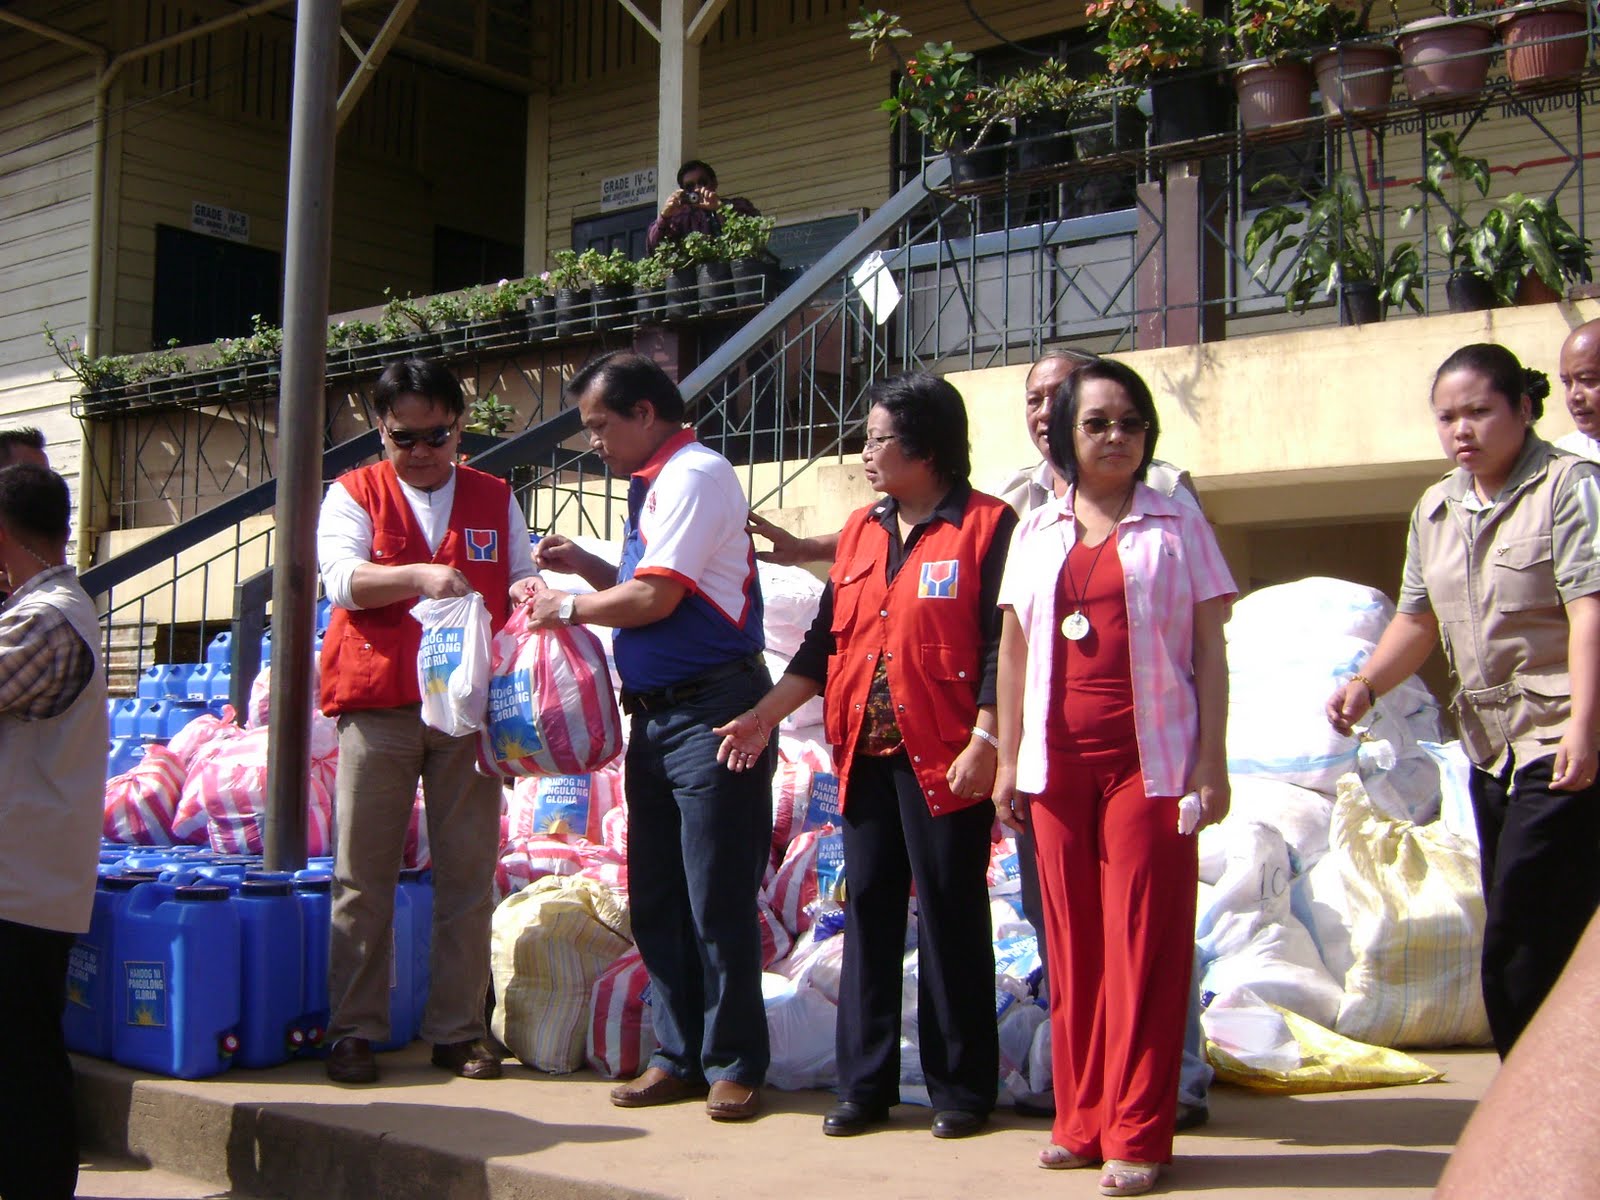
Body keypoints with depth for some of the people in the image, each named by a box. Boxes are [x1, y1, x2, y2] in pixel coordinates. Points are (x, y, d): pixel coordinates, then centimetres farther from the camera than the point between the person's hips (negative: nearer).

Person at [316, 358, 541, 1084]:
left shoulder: (494, 499, 14)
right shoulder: (354, 494, 7)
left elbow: (521, 584, 13)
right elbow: (341, 578, -8)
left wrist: (526, 591, -11)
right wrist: (418, 576, -25)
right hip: (376, 705, -2)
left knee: (468, 874, 3)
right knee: (363, 875, 2)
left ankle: (458, 1032, 11)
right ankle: (354, 1031, 10)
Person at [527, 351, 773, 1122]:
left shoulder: (695, 475, -11)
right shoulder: (653, 484, 17)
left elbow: (654, 599, -17)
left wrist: (568, 607, -4)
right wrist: (586, 566, 10)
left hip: (711, 711, -10)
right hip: (655, 713, 10)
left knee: (718, 901, -4)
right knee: (655, 899, 12)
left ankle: (734, 1065, 6)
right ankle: (678, 1057, 20)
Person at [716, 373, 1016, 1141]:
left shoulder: (986, 526, -5)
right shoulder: (861, 530, 15)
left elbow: (1001, 647, -11)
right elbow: (826, 640, 15)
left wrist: (984, 741, -18)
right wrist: (764, 715, 9)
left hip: (943, 759, -6)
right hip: (864, 754, 6)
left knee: (951, 918, 1)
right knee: (868, 913, 9)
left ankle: (962, 1089, 13)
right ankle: (864, 1083, 18)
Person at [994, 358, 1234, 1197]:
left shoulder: (1176, 526, 4)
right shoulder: (1036, 533, 12)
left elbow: (1210, 649, 1)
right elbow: (1014, 648, 13)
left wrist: (1211, 763, -6)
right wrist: (1008, 758, 8)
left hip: (1148, 763, -3)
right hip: (1057, 765, 3)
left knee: (1142, 945, -3)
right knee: (1072, 945, 7)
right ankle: (1081, 1118, 17)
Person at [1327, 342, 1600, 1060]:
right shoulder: (1435, 509, 14)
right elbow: (1418, 619, 20)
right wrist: (1366, 685, 3)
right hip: (1489, 746, 8)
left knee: (1519, 952, -13)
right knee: (1513, 939, 10)